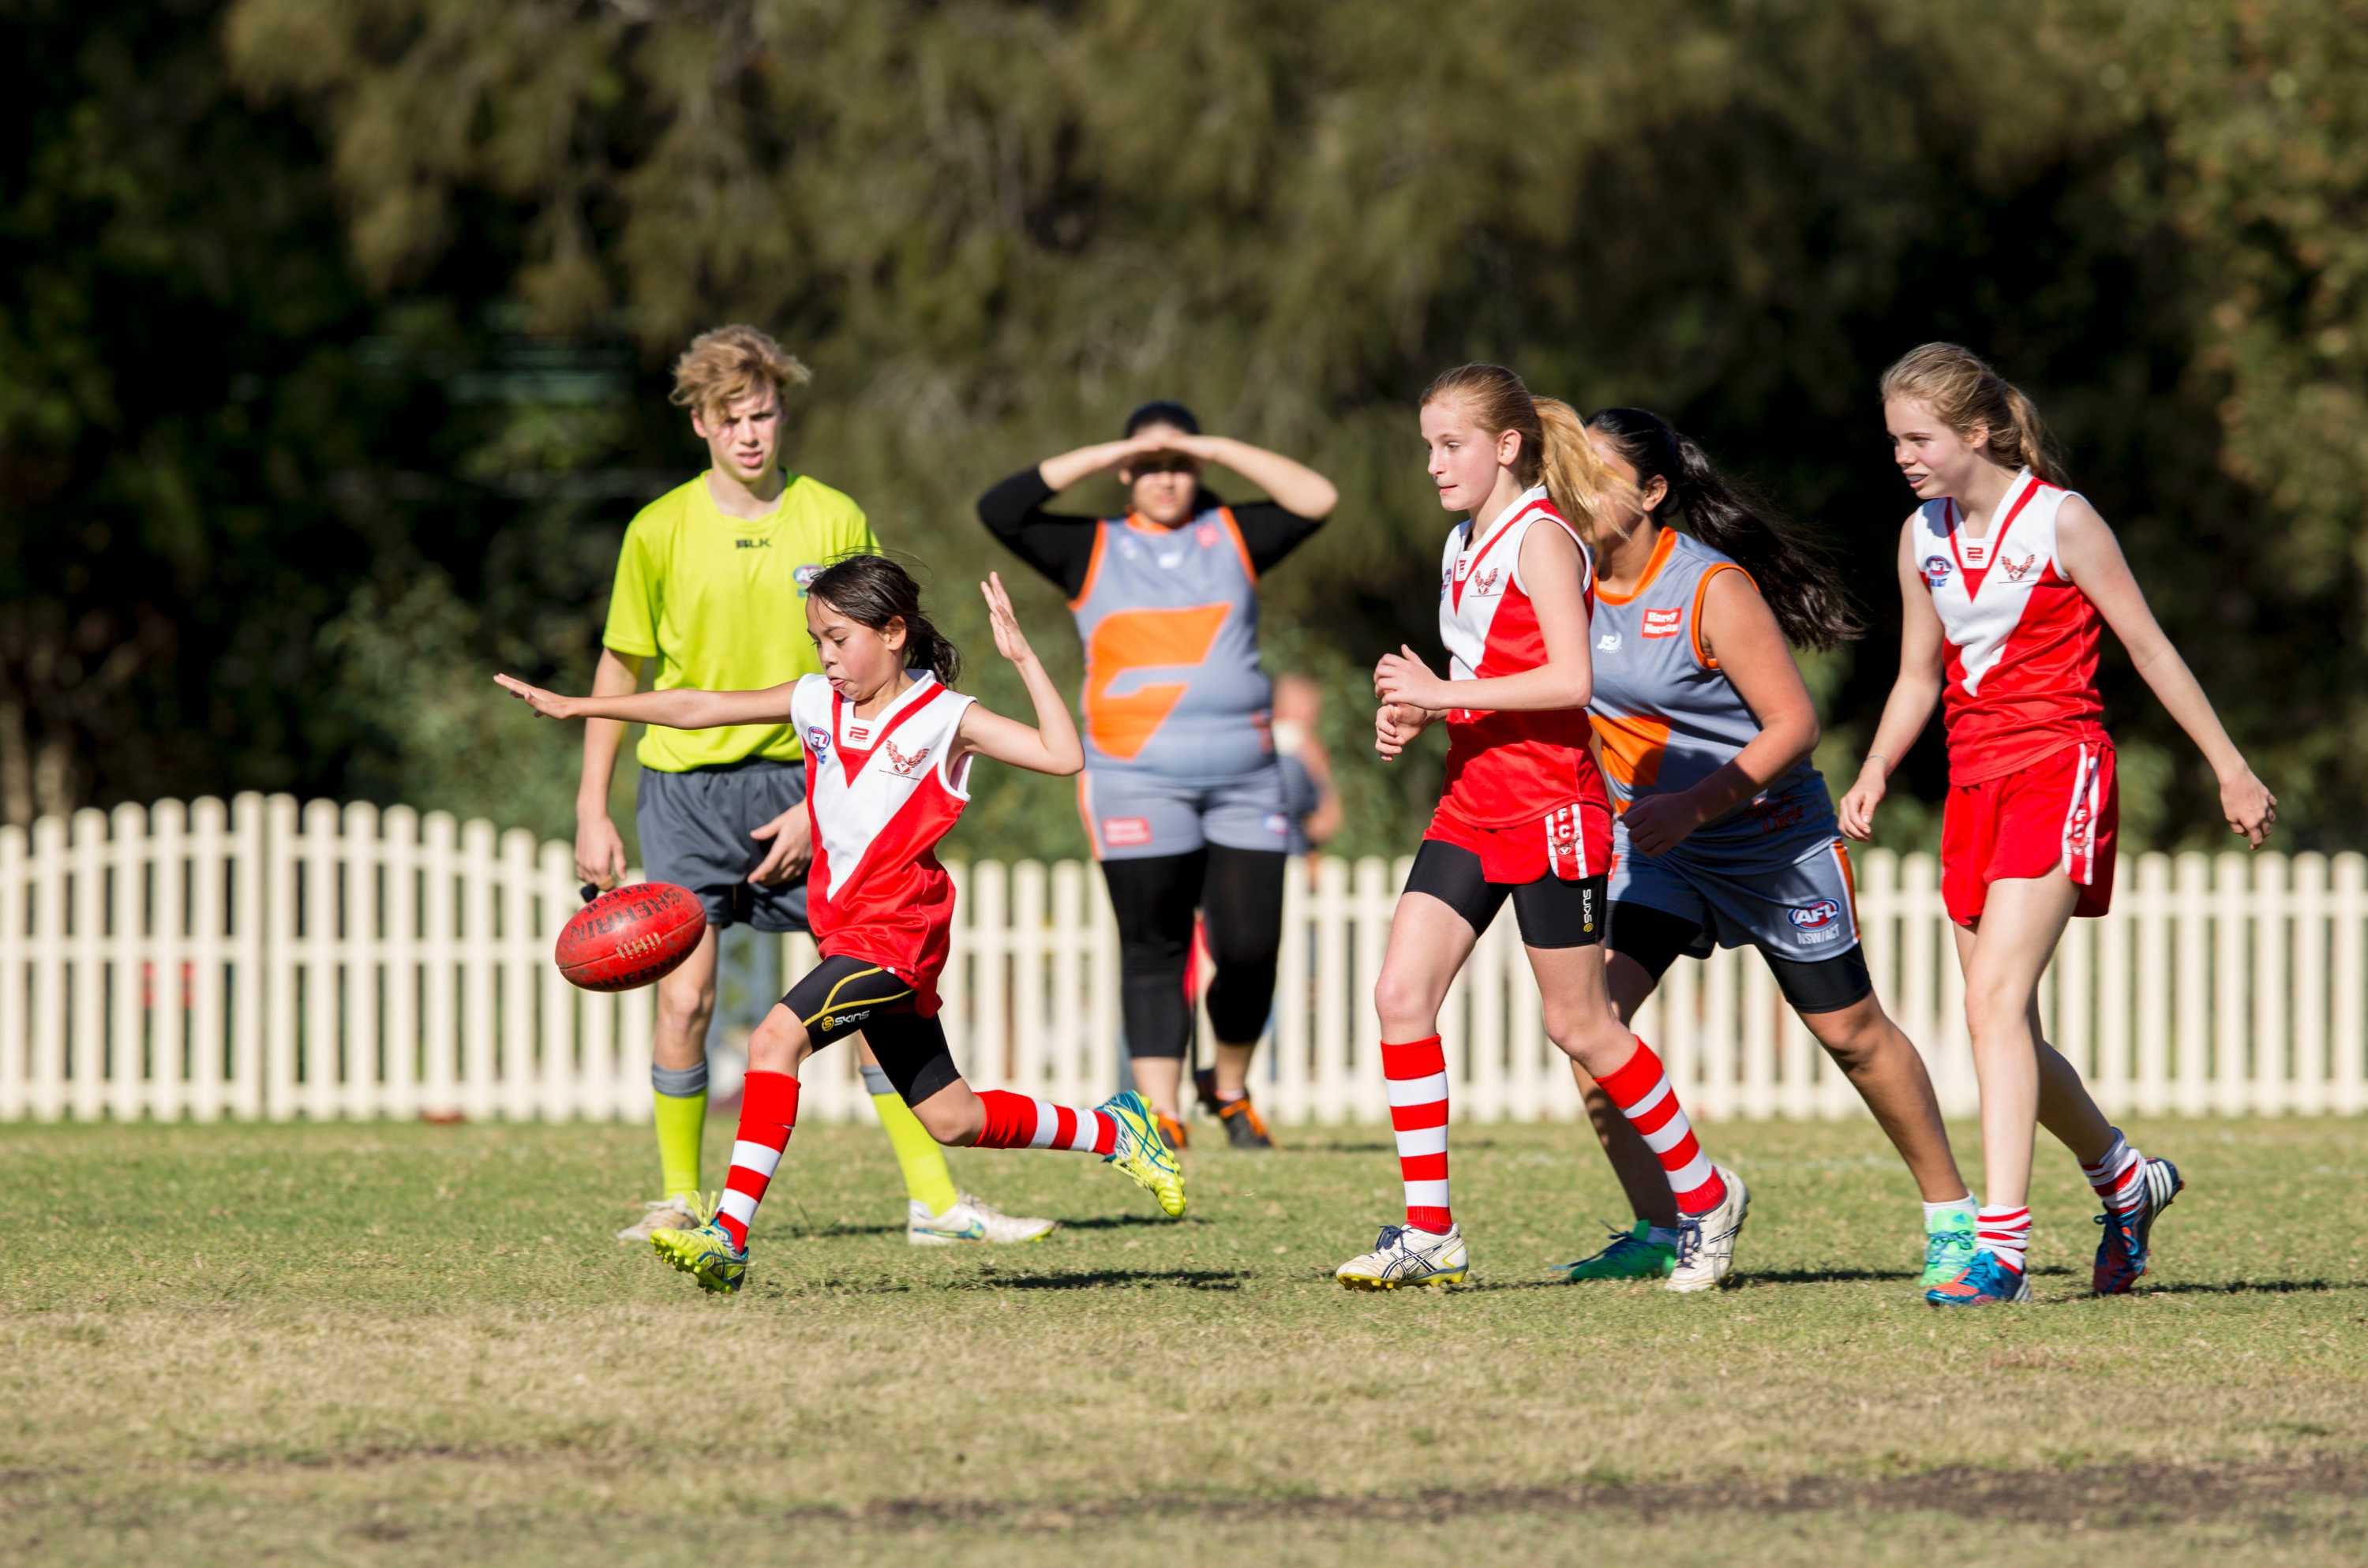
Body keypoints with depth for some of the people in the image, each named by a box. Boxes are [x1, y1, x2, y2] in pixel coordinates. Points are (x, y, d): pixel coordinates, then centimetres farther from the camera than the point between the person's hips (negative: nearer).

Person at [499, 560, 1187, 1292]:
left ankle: (730, 1235, -30)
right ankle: (1110, 1130, 32)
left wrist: (1023, 657, -21)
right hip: (848, 930, 7)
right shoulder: (818, 702, 10)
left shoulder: (944, 717, -6)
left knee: (777, 1036, -26)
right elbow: (698, 709, 10)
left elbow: (1063, 757, -16)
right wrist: (577, 707, 6)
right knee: (950, 1120, 13)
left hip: (898, 934, -7)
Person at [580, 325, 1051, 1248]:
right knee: (685, 997, -8)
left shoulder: (835, 521, 0)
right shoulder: (661, 531, 0)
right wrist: (593, 813, 5)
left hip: (803, 784, 0)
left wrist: (820, 804, -7)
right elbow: (621, 672, 8)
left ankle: (935, 1201, -1)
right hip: (687, 784, 0)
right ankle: (680, 1199, 9)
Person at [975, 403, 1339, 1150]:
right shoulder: (1093, 549, 10)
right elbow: (1000, 509, -1)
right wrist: (1102, 457, -3)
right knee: (1154, 954, -4)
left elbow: (1317, 499, 2)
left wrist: (1217, 449, 0)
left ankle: (1229, 1089, 20)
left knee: (1251, 951, -3)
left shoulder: (1232, 537, 14)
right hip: (1137, 779, -1)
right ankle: (1161, 1113, -2)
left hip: (1244, 779, 1)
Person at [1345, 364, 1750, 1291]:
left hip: (1550, 809, -8)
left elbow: (1569, 680, -22)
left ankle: (1705, 1197, 19)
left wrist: (1445, 692, -22)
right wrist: (1419, 715, 5)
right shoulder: (1464, 546, 14)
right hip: (1472, 807, 8)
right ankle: (1429, 1233, -3)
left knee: (1576, 1023, 1)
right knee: (1401, 995, -5)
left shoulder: (1541, 539, -12)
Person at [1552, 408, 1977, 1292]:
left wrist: (1693, 806, -30)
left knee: (1852, 1034, 7)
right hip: (1651, 844, 5)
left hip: (1771, 840, -5)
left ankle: (1951, 1214, 26)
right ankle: (1659, 1233, -5)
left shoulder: (1714, 588, -22)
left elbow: (1793, 725, -21)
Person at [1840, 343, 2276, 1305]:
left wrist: (2230, 768, 0)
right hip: (1974, 783, 7)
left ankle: (2002, 1243, -26)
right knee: (2005, 1028, 7)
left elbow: (2149, 648, -2)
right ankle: (2125, 1181, 32)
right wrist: (1875, 774, 2)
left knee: (1996, 999, -21)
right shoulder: (1922, 537, 10)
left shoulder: (2059, 521, -7)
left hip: (2058, 767, -7)